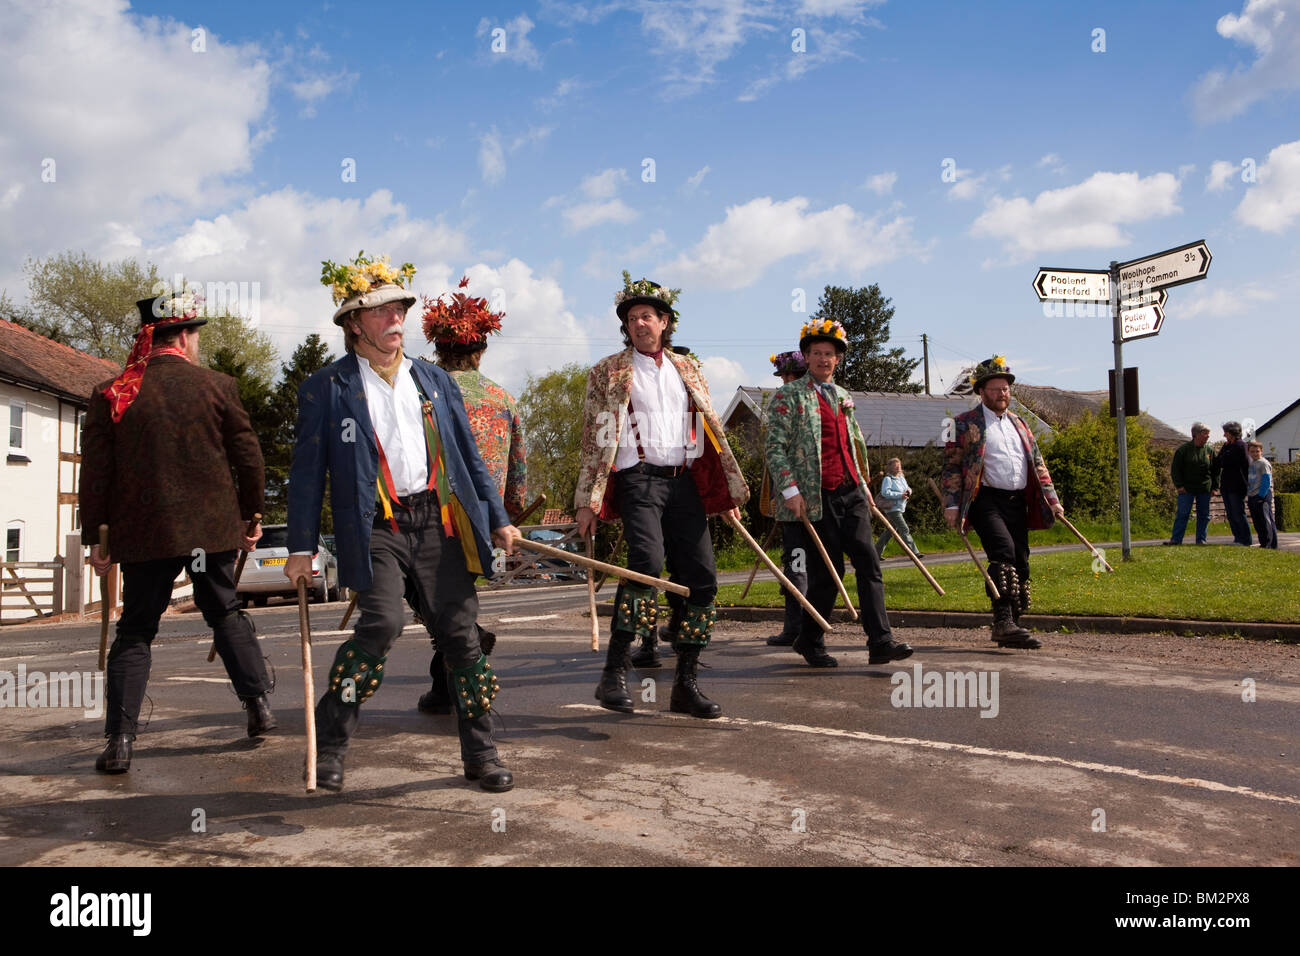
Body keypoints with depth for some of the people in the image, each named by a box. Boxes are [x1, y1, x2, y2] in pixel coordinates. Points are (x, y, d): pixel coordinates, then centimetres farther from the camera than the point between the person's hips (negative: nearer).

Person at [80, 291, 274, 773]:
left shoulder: (112, 395, -2)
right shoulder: (217, 386, -3)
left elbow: (95, 474, -1)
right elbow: (248, 457, 0)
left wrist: (94, 537, 8)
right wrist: (251, 515, 12)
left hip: (143, 533, 0)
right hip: (212, 527, 0)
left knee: (135, 631, 8)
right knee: (226, 613, 17)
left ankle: (120, 739, 4)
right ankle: (259, 705, 18)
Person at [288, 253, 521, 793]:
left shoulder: (434, 381, 17)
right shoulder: (326, 389, 5)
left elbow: (468, 456, 18)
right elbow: (308, 470, 3)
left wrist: (497, 519, 12)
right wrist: (301, 546, -2)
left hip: (438, 521, 4)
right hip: (377, 527, -3)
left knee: (461, 634, 2)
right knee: (382, 623, -22)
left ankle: (480, 754, 14)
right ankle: (329, 743, -3)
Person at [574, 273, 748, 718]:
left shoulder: (687, 368, 19)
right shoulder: (609, 372, 8)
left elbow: (710, 429, 19)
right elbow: (594, 440, 2)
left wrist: (731, 490, 14)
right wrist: (588, 501, -6)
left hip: (684, 482, 5)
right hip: (638, 479, -4)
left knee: (701, 577, -2)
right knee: (646, 561, -27)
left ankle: (686, 683, 9)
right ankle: (614, 674, -20)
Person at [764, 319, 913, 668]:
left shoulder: (843, 397, 18)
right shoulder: (788, 395, -2)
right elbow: (774, 447, -9)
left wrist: (864, 483, 20)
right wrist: (790, 490, -16)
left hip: (851, 493, 6)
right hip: (818, 497, -6)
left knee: (869, 563, -3)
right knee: (829, 572, -2)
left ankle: (880, 641, -4)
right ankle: (809, 641, 16)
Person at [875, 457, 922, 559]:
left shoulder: (902, 478, 16)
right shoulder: (887, 479, -10)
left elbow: (908, 487, 27)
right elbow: (885, 493, -20)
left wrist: (908, 491, 2)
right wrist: (900, 495, -22)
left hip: (900, 508, 9)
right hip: (892, 508, -9)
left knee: (889, 531, 13)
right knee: (904, 530, -12)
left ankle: (877, 552, 20)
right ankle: (914, 552, -13)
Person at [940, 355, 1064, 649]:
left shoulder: (1019, 424, 21)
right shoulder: (965, 423, 3)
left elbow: (1037, 464, 22)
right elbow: (952, 465, -3)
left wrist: (1051, 499, 13)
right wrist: (952, 504, -12)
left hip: (1017, 503, 6)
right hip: (986, 500, -6)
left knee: (1020, 563, 4)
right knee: (1004, 552, -25)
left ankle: (1011, 627, 13)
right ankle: (1003, 621, -28)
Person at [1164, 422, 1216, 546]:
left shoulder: (1209, 451, 8)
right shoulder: (1184, 449, -2)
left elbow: (1215, 471, 14)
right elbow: (1175, 468, -2)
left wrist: (1215, 486, 5)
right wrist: (1179, 485, -9)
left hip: (1204, 489, 3)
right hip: (1186, 488, -3)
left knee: (1204, 515, 5)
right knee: (1182, 514, -4)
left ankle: (1201, 539, 13)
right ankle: (1175, 539, -3)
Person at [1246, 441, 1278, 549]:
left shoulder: (1264, 463, -6)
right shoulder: (1250, 463, 17)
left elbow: (1267, 482, -12)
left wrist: (1261, 496, -16)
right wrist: (1248, 495, 14)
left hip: (1263, 496, -8)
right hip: (1252, 496, 8)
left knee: (1265, 520, -10)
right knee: (1257, 521, 9)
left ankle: (1269, 543, -9)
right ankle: (1263, 542, 15)